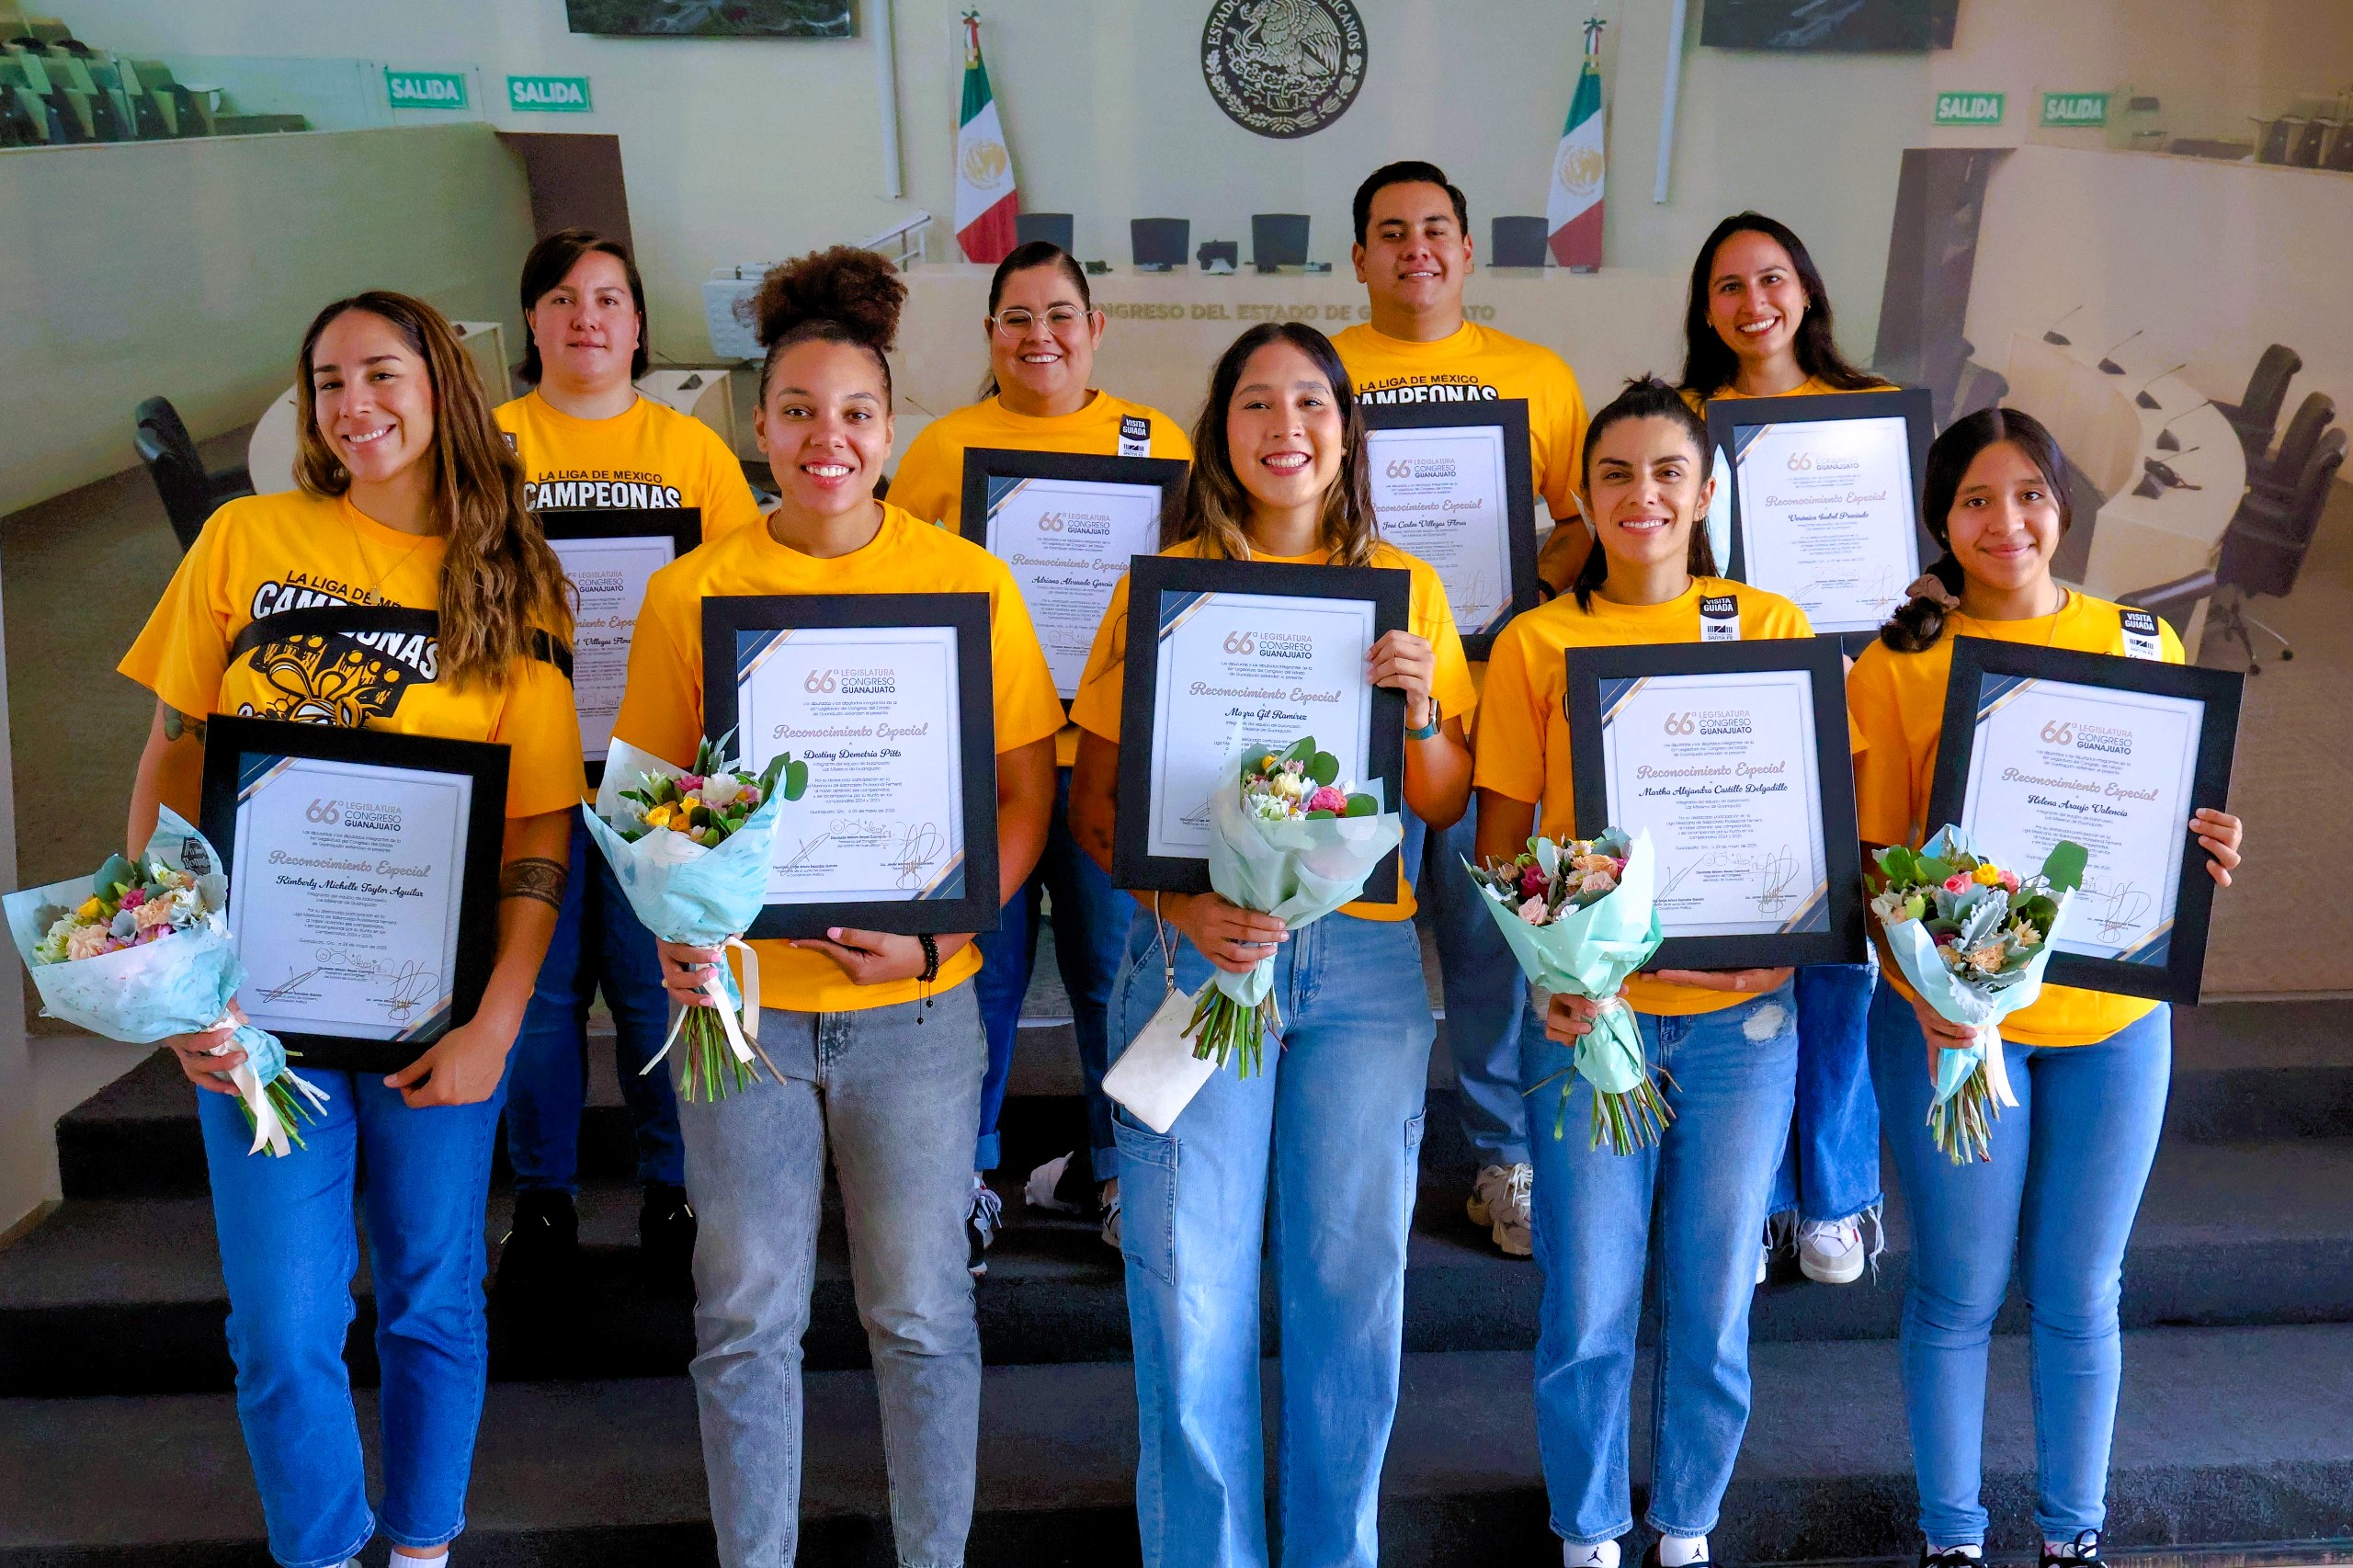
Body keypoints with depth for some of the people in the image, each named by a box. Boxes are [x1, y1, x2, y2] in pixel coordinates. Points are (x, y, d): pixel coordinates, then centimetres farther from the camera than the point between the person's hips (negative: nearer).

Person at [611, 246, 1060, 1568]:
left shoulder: (967, 580, -3)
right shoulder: (692, 590, 0)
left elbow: (1026, 791, -2)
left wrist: (941, 932, -15)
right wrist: (674, 932, -11)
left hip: (915, 1009, -1)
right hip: (741, 999, 1)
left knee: (921, 1311, 10)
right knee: (747, 1313, 12)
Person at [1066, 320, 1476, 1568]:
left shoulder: (1406, 588, 10)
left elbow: (1446, 808, 11)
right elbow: (1093, 803, 1)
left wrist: (1421, 713, -9)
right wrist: (1180, 903, -16)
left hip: (1364, 960, 2)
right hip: (1194, 956, -1)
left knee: (1350, 1282, 7)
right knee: (1191, 1294, 1)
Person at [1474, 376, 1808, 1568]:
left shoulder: (1771, 628, 4)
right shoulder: (1536, 642, 1)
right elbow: (1499, 844, 1)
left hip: (1740, 1014, 1)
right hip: (1586, 1014, -1)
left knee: (1713, 1305, 11)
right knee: (1587, 1307, 6)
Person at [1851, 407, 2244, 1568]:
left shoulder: (2140, 646, 3)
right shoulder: (1898, 665, -4)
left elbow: (2172, 827, 10)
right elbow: (1873, 861, -6)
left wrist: (2206, 852, -14)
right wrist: (1922, 981, -22)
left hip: (2113, 1017, 2)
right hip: (1948, 1017, -2)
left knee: (2078, 1294, 13)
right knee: (1959, 1292, 9)